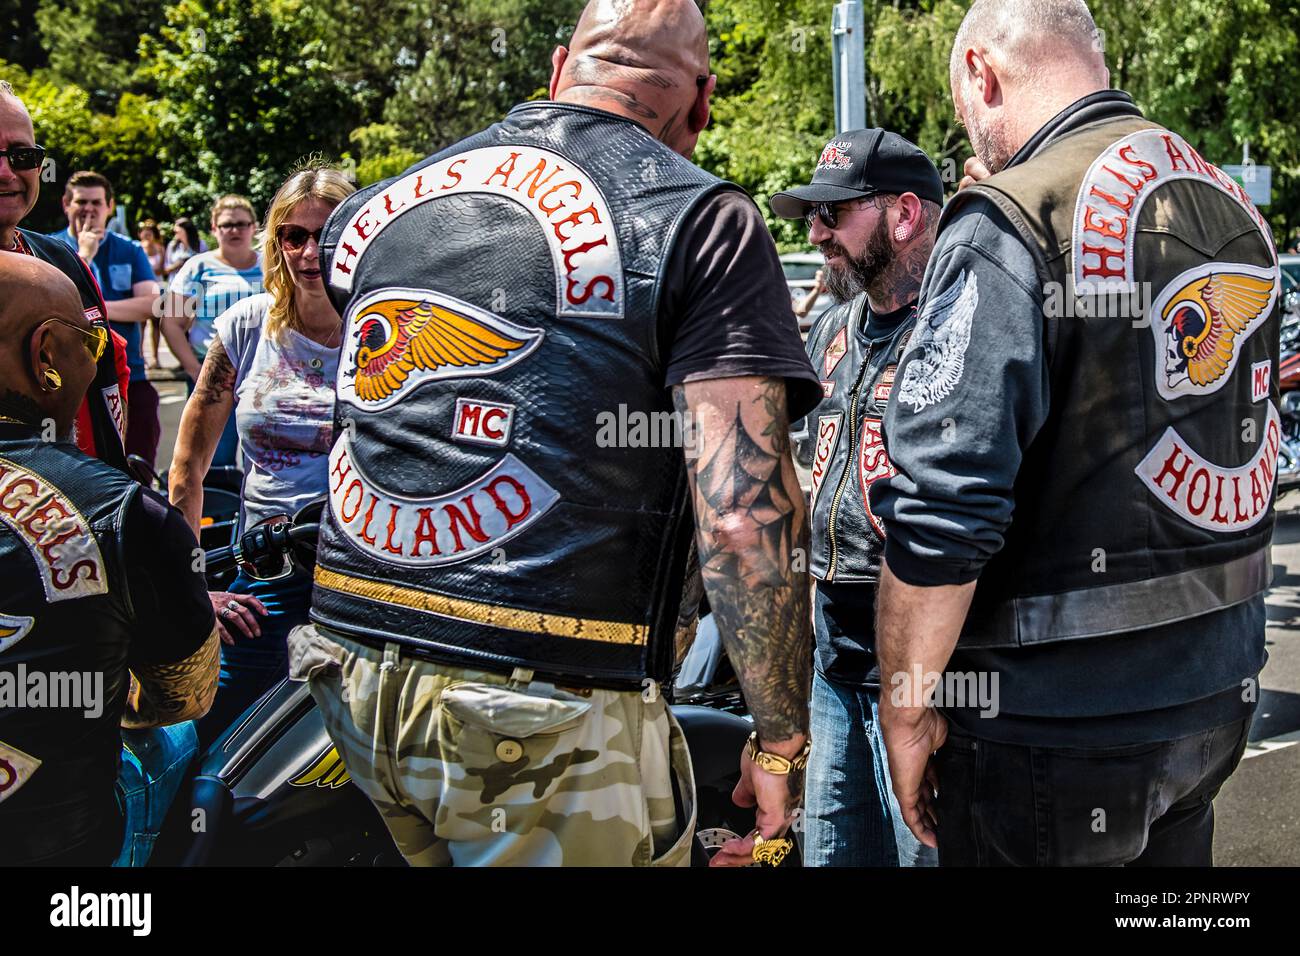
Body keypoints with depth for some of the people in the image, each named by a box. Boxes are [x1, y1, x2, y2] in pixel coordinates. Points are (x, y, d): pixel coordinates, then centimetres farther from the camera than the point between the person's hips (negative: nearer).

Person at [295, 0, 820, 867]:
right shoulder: (700, 219, -7)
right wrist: (782, 742, -7)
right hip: (546, 709, -6)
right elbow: (745, 518, -14)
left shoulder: (376, 209, 11)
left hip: (350, 667, 6)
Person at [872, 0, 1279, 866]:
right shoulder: (1235, 209, 8)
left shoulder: (1008, 226, -18)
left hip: (1058, 725, -8)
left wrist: (906, 708, -12)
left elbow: (941, 510, -23)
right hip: (1218, 697, 8)